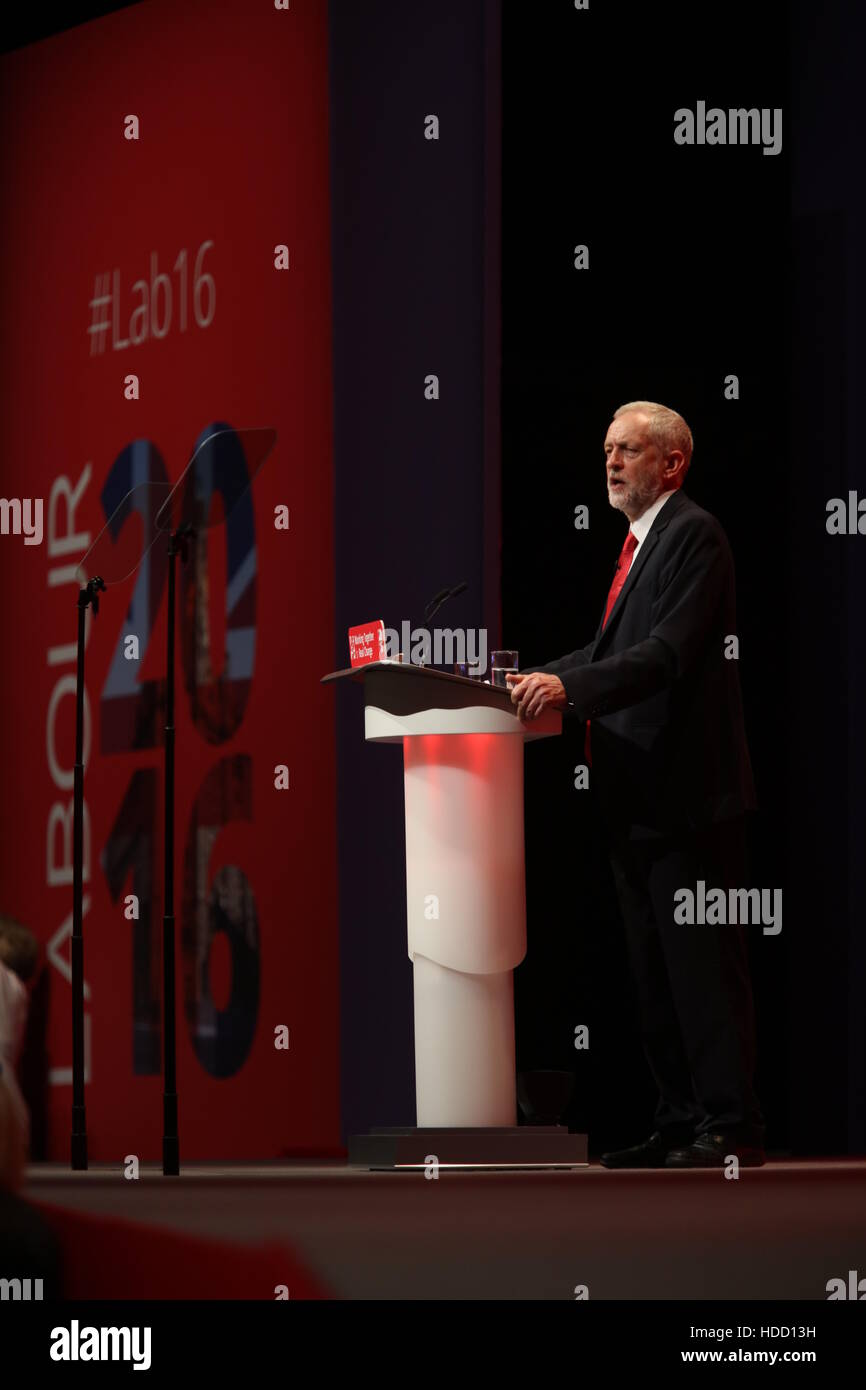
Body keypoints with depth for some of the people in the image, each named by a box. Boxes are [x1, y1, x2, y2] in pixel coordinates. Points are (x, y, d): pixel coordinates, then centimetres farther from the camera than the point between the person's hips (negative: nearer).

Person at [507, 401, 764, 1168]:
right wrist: (532, 678, 7)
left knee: (704, 965, -8)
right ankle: (681, 1124, 17)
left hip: (686, 788, -10)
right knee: (655, 969, 12)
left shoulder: (694, 535, -11)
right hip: (639, 796, 10)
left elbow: (668, 653, -22)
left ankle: (731, 1127, -5)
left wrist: (570, 687, -30)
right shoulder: (640, 542, 19)